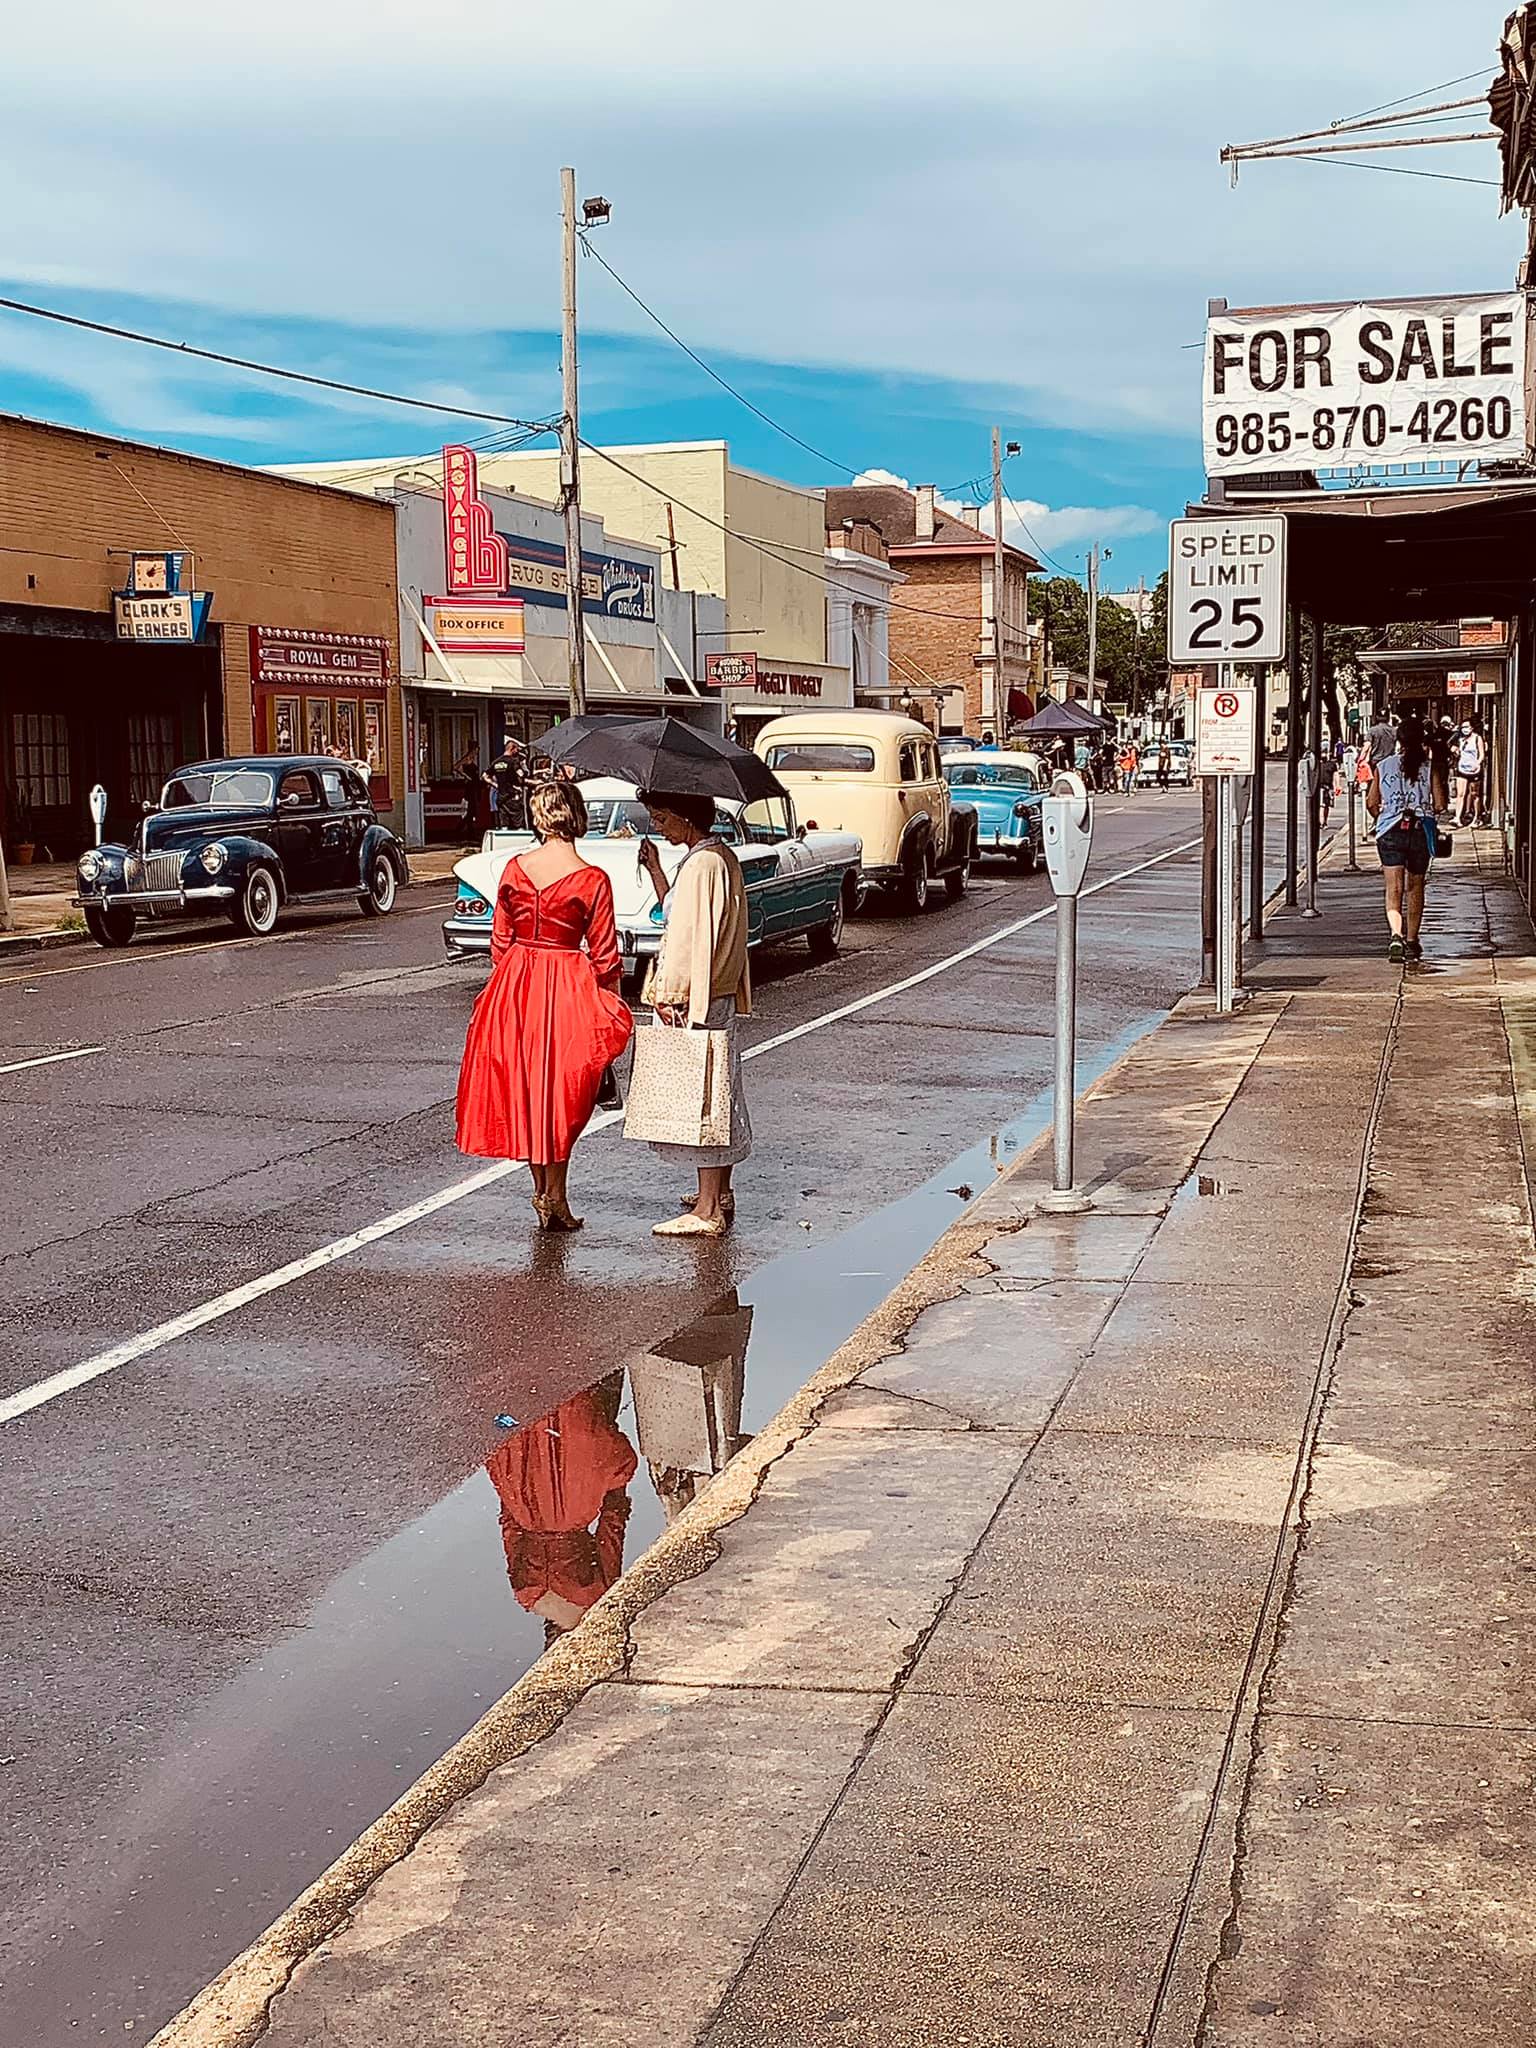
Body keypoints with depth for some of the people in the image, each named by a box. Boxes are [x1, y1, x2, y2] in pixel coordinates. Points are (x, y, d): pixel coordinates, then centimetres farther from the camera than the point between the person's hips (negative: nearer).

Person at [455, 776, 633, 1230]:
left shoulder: (514, 869, -1)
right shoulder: (592, 879, -12)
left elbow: (500, 940, 6)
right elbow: (604, 955, -8)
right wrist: (608, 1006, 6)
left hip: (514, 987, 4)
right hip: (567, 988, -4)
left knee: (524, 1087, 15)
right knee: (561, 1094, 7)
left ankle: (542, 1192, 23)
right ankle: (554, 1198, 9)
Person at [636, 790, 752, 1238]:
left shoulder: (701, 865, -18)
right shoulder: (722, 858, 12)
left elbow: (689, 936, -22)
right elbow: (676, 913, 19)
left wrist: (670, 996, -18)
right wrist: (655, 869, 13)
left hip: (693, 1004, -10)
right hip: (720, 997, 10)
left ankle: (707, 1211, -3)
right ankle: (719, 1194, 28)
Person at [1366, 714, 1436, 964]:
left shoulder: (1384, 766, 2)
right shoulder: (1428, 768, -2)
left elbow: (1371, 803, 3)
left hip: (1390, 832, 0)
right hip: (1420, 831, 0)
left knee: (1394, 889, -4)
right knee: (1415, 888, 15)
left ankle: (1396, 935, -27)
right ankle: (1412, 941, 24)